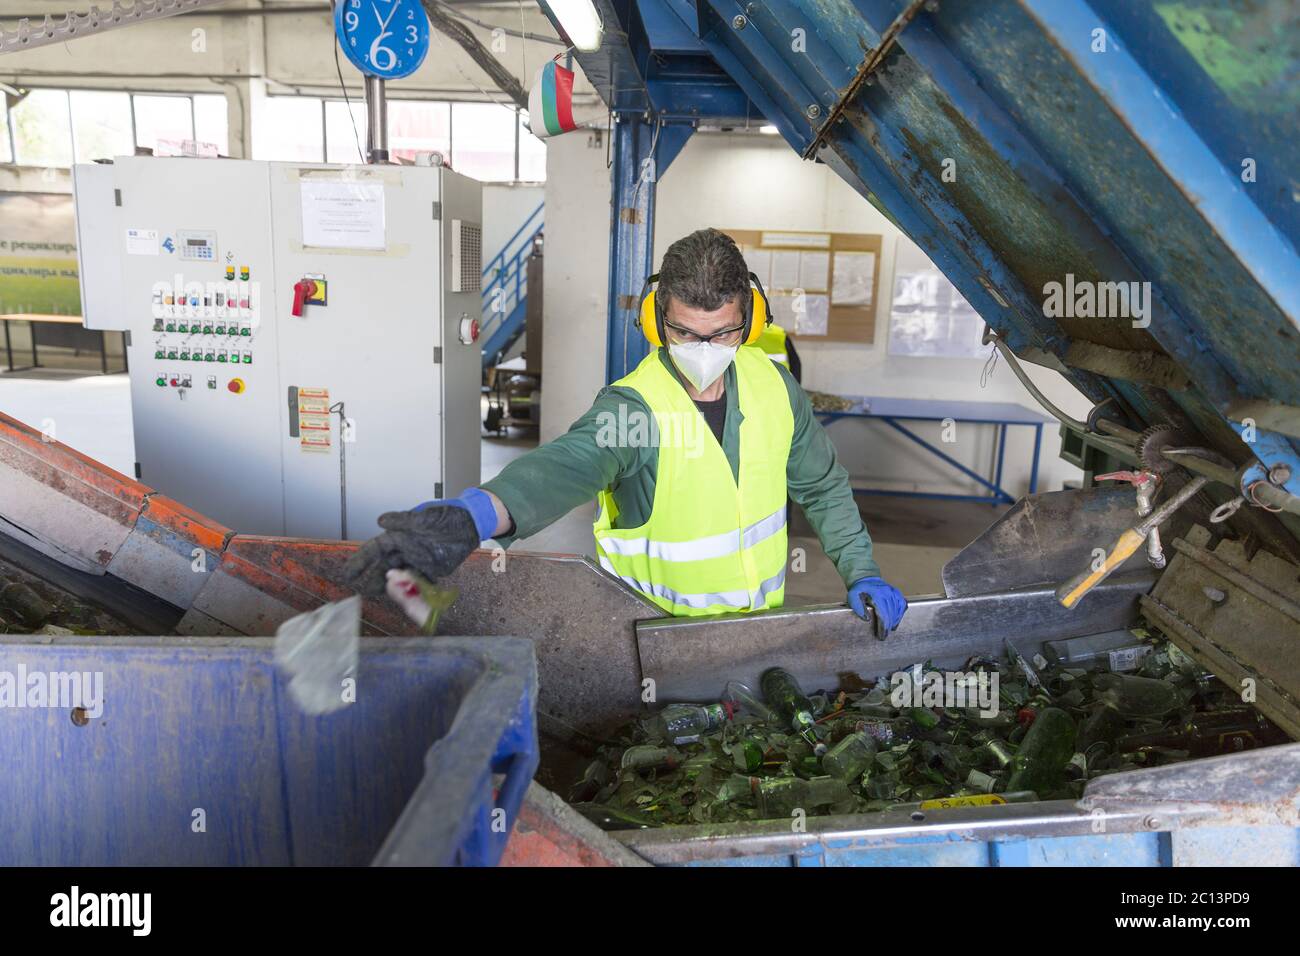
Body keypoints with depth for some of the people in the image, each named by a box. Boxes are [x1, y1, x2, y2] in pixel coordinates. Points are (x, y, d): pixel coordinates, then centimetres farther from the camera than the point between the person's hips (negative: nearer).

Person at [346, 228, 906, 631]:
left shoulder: (774, 385, -9)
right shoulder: (633, 406, -26)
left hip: (764, 617, 5)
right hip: (662, 630, -4)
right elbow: (568, 464, -49)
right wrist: (471, 517, -69)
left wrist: (862, 574, -3)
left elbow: (823, 486, 6)